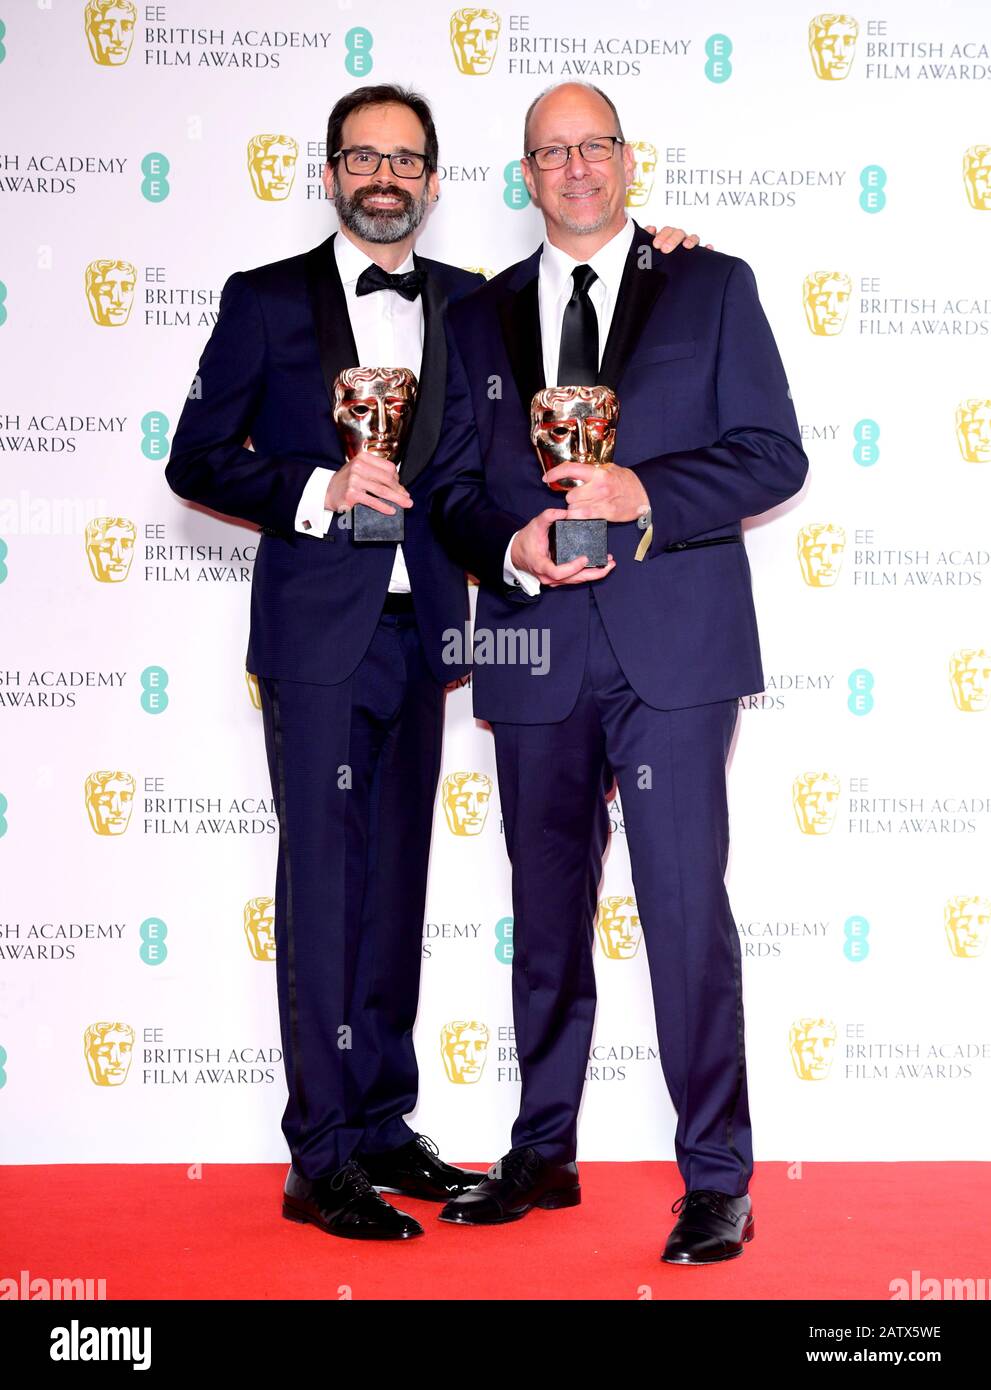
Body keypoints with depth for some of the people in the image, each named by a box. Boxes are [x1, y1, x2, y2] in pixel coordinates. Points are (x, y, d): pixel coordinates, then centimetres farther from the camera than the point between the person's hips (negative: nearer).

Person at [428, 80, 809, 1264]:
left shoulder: (713, 289, 7)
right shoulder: (479, 318, 15)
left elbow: (773, 454, 0)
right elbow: (451, 485, 12)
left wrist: (642, 493, -15)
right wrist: (512, 546, -10)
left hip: (671, 644, -3)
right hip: (534, 648, 4)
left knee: (686, 906, -7)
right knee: (545, 912, 12)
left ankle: (717, 1179, 4)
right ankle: (544, 1153, 25)